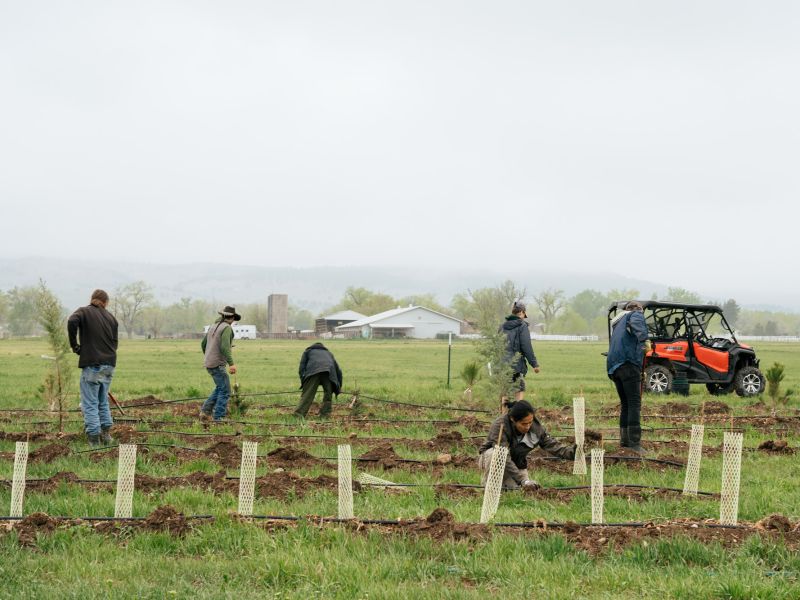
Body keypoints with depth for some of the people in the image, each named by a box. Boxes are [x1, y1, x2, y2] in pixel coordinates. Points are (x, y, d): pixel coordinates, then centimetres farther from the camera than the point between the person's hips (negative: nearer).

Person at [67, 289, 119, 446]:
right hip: (109, 364, 5)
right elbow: (115, 342, 12)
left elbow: (72, 321, -21)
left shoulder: (84, 312, 0)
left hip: (92, 364, -5)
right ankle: (106, 434, 20)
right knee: (103, 401, 20)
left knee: (90, 404, -2)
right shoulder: (111, 317, 14)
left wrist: (74, 345, -11)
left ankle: (94, 438, -5)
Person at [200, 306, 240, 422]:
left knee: (220, 388, 21)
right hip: (217, 364, -9)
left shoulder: (213, 326, 13)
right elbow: (225, 347, -26)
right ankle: (218, 418, -7)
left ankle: (205, 411, 12)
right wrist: (231, 364, -30)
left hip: (209, 364, 9)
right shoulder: (227, 328, -13)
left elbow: (203, 344, 21)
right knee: (225, 391, -3)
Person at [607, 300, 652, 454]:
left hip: (613, 366, 8)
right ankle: (634, 442, -19)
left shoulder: (618, 322, 32)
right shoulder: (636, 314, 10)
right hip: (629, 362, -8)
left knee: (625, 404, 16)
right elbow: (636, 324, -15)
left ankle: (624, 439, 15)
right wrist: (645, 339, -27)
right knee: (635, 403, -11)